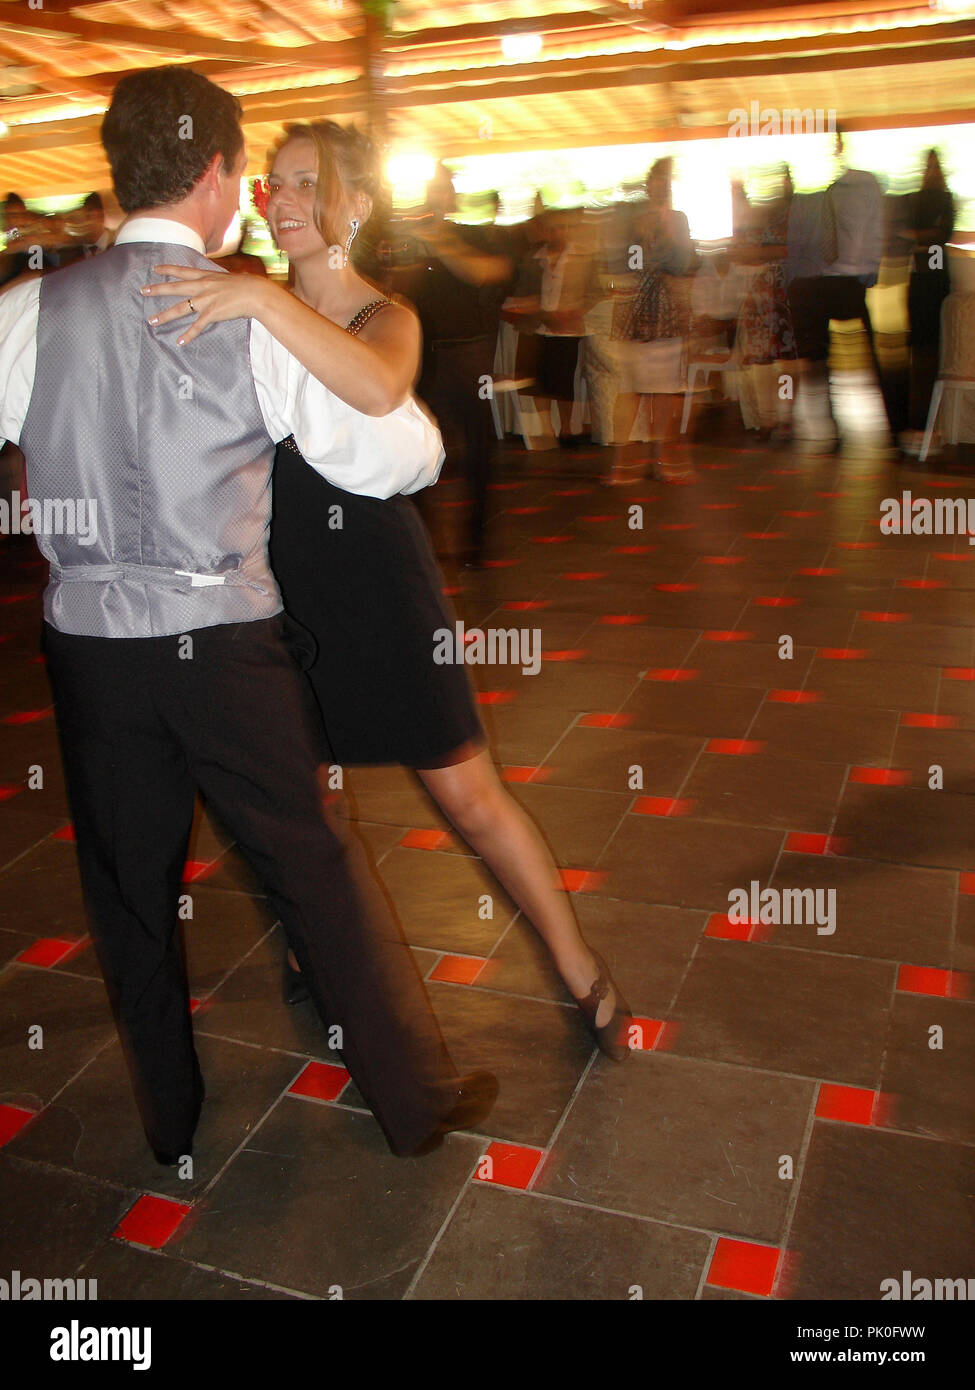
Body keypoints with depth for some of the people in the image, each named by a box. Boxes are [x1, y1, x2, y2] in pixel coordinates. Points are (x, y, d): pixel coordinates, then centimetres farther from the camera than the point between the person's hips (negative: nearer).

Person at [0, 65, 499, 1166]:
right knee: (317, 869, 11)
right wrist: (392, 385, 15)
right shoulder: (257, 318, -8)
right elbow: (395, 461, -6)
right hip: (225, 642, -2)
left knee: (128, 888, 18)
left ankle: (168, 1117, 38)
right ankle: (415, 1098, 26)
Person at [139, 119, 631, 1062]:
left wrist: (266, 301, -34)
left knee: (468, 795, 0)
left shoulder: (385, 317, -8)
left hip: (373, 583, -5)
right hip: (278, 586, 5)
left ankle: (585, 980, 17)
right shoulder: (247, 311, 7)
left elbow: (377, 388, -32)